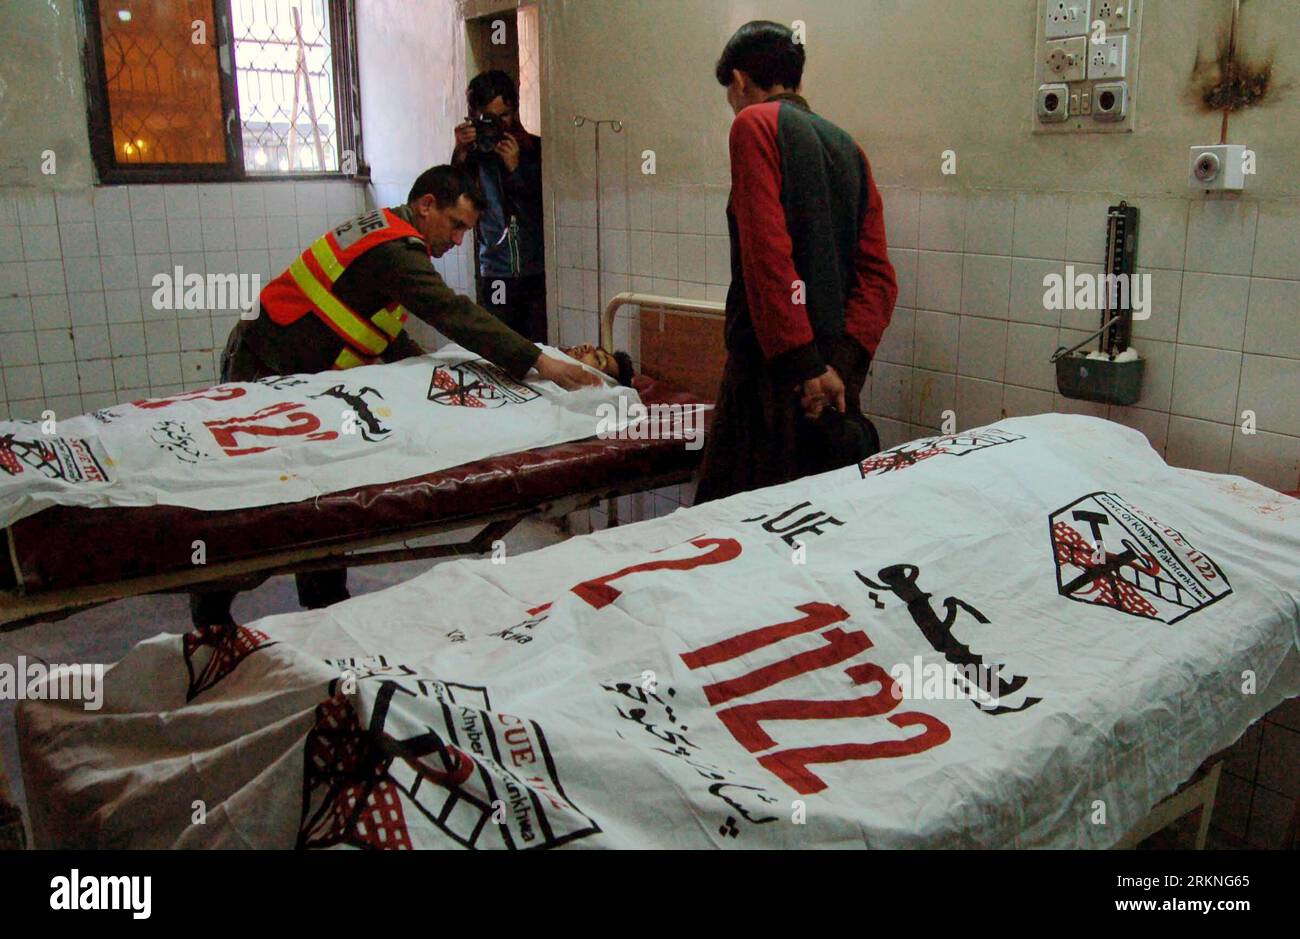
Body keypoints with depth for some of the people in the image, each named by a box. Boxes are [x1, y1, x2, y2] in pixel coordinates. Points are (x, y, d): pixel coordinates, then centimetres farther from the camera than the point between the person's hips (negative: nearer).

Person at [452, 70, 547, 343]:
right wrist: (460, 154, -14)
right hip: (496, 273, 1)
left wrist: (515, 168, -8)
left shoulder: (537, 150, 5)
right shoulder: (475, 154, 7)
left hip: (539, 271, -1)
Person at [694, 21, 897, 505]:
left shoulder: (756, 124, -3)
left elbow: (767, 252, -17)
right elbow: (878, 276, 9)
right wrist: (843, 363, -1)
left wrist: (801, 366, -19)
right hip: (835, 371, 8)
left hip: (773, 365, -8)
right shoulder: (847, 146, 19)